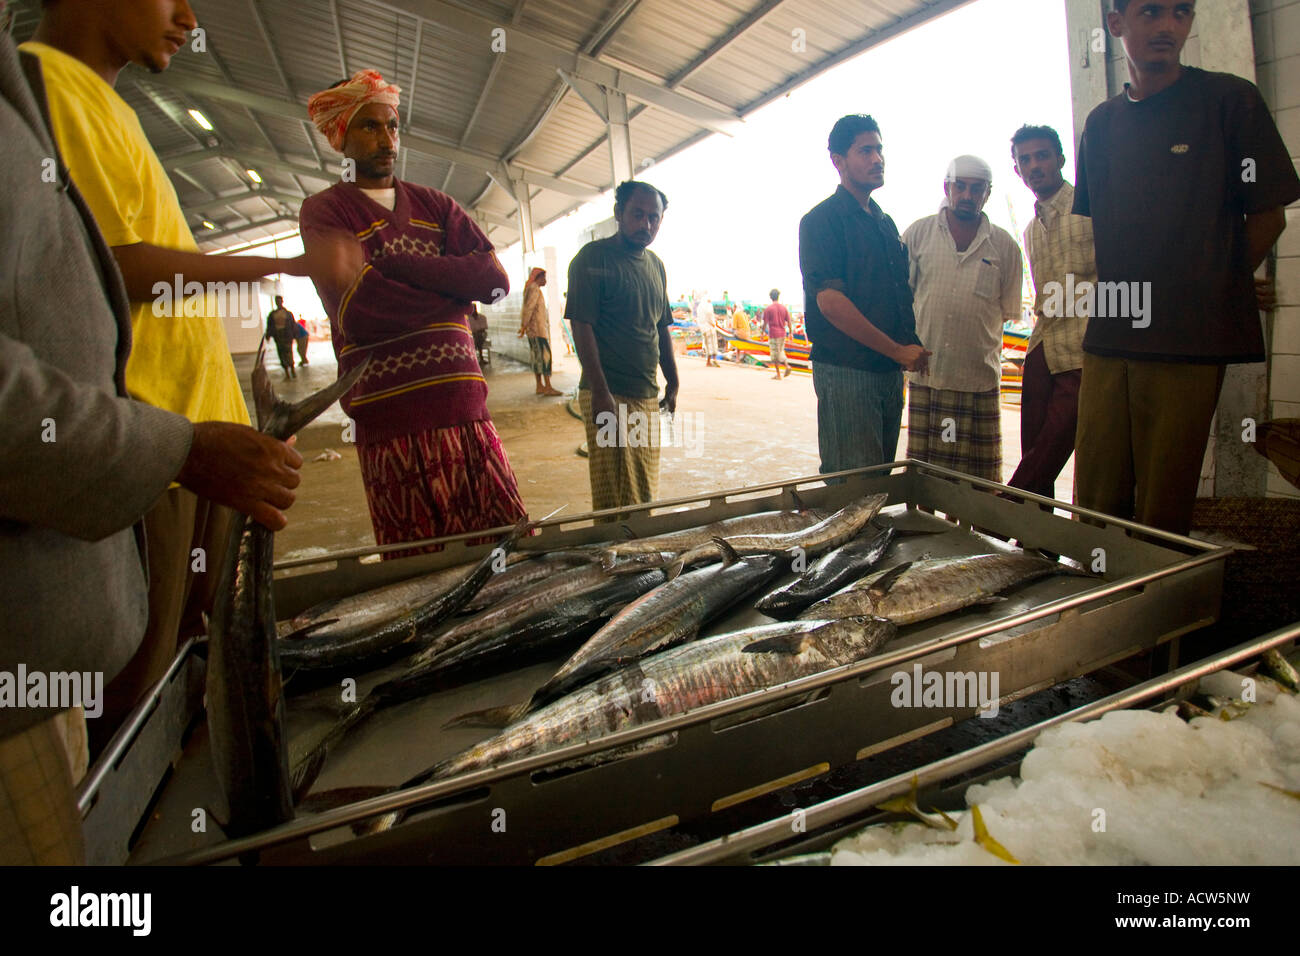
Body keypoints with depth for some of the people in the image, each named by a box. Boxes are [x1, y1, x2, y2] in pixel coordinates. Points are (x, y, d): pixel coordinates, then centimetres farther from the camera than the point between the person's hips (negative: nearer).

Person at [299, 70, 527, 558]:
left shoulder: (434, 205, 21)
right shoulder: (323, 210, 9)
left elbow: (494, 278, 3)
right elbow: (360, 310, -10)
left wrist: (395, 261, -5)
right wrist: (455, 286, 1)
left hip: (466, 407, 4)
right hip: (392, 420, -3)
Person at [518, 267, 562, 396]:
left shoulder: (533, 289, 20)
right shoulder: (534, 288, -10)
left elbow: (526, 309, 19)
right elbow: (528, 308, -18)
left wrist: (523, 325, 16)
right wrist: (524, 326, -19)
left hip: (537, 329, 10)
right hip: (537, 327, -10)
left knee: (537, 357, 8)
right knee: (545, 355, -12)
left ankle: (540, 386, 10)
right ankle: (548, 387, -15)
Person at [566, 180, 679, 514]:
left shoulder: (655, 265, 15)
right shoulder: (593, 257, -7)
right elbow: (582, 326, -14)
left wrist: (673, 383, 17)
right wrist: (600, 392, -21)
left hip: (648, 396, 7)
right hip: (608, 395, -7)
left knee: (646, 494, 13)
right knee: (616, 501, -5)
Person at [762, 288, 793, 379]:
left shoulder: (768, 309, -7)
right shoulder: (784, 308, 4)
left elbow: (765, 323, -7)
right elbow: (789, 322, 5)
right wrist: (790, 333, 12)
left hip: (773, 334, -4)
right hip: (783, 334, 4)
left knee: (775, 354, 2)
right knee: (781, 351, 20)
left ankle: (778, 374, 4)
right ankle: (787, 366, -2)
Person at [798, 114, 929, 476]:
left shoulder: (885, 222, 19)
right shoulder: (821, 220, -5)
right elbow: (830, 301, -16)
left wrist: (913, 345, 6)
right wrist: (898, 350, -15)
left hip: (890, 371, 8)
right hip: (845, 371, -8)